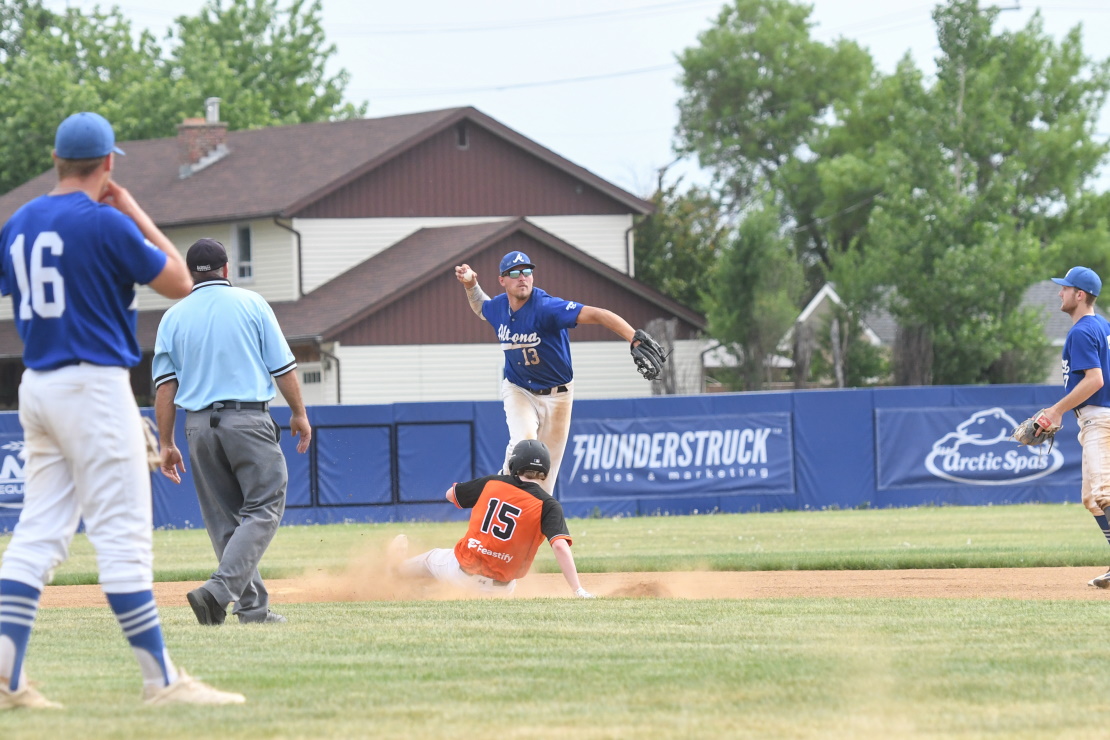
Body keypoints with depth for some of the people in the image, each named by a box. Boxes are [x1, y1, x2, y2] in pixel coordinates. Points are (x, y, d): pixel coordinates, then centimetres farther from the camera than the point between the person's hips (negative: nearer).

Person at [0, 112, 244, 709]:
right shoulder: (107, 223, -12)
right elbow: (179, 282, -5)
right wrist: (137, 215, 4)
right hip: (95, 386, -7)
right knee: (123, 533, -7)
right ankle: (161, 680, -7)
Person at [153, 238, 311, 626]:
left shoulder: (173, 317, 8)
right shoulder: (251, 303, 2)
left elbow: (165, 385, 4)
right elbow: (282, 365, 1)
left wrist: (166, 444, 6)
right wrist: (299, 414, 12)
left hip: (198, 425, 4)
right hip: (247, 418, -3)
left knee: (225, 519, 10)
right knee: (263, 508, -1)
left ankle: (253, 605, 9)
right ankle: (220, 589, -19)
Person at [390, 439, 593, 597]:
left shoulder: (491, 483, -3)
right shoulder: (548, 506, -13)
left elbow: (451, 494, 15)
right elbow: (560, 545, -27)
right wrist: (578, 590, -29)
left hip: (461, 568, 2)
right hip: (499, 586, -2)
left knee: (432, 559, 34)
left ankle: (399, 567, 60)